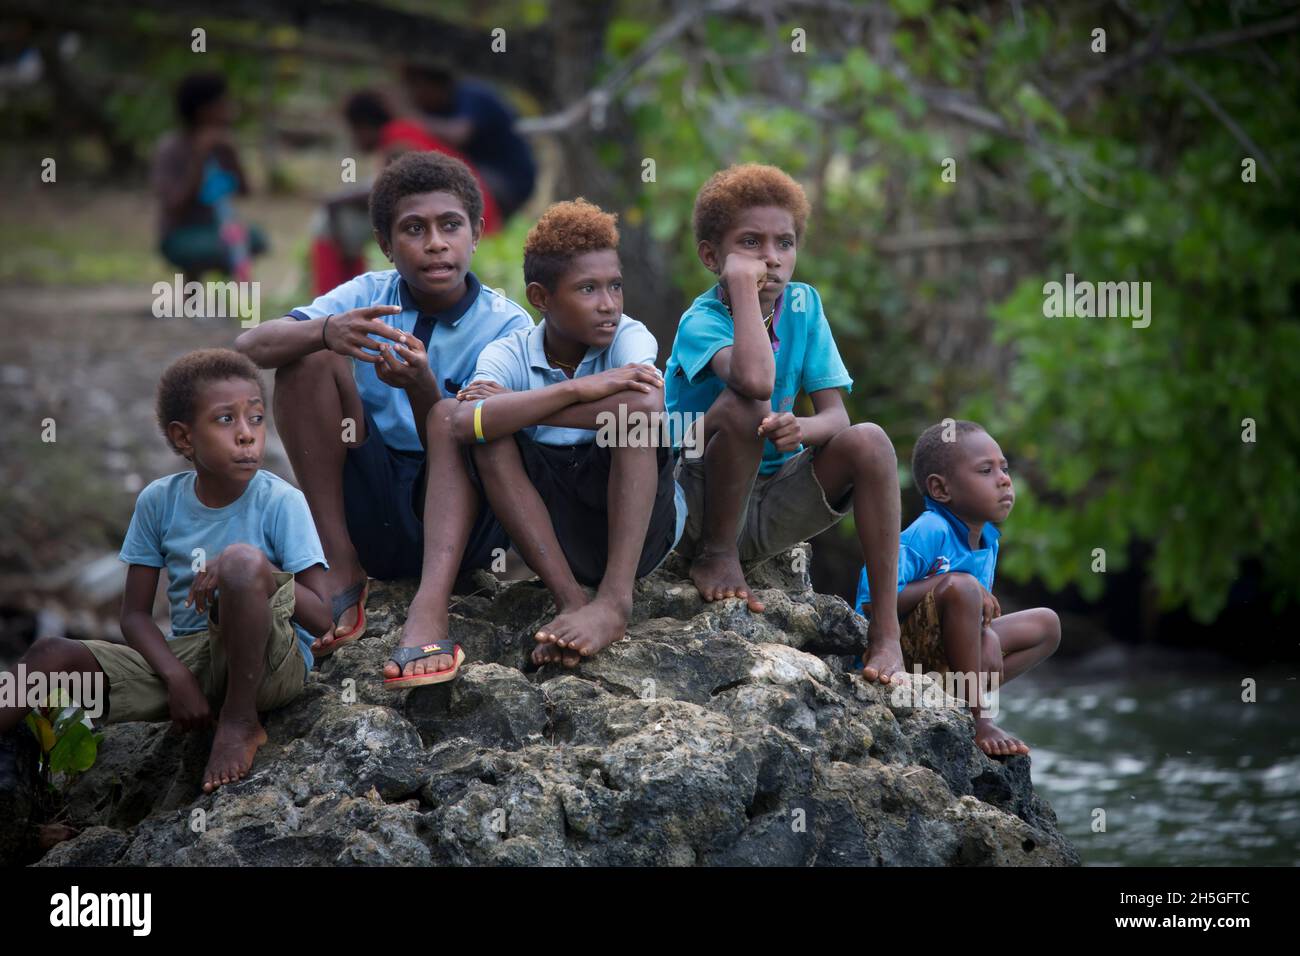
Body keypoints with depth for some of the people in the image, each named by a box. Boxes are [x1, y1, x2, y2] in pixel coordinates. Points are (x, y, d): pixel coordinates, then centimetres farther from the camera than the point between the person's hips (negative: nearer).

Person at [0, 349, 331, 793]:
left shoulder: (280, 503, -9)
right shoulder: (159, 501, 2)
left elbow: (323, 616, -13)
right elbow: (135, 614, 4)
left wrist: (254, 568, -27)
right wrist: (177, 678, -14)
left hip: (270, 664, -4)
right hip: (188, 656, 4)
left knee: (243, 561, -32)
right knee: (53, 653, -14)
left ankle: (239, 722, -16)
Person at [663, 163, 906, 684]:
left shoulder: (802, 305, 0)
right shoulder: (701, 321, -18)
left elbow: (836, 414, -6)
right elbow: (756, 379, -41)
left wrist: (802, 429, -30)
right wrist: (742, 283, -30)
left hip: (770, 512, 5)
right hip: (697, 503, -5)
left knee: (870, 443, -19)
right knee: (745, 406, -32)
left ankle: (885, 630, -17)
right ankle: (716, 556, -11)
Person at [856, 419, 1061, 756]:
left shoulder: (988, 539, 7)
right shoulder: (929, 532, -20)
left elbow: (980, 614, 11)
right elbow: (873, 602, -29)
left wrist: (987, 635, -12)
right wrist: (943, 583, -26)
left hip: (943, 663, 9)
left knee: (1046, 625, 12)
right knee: (961, 585, -33)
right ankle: (978, 721, -21)